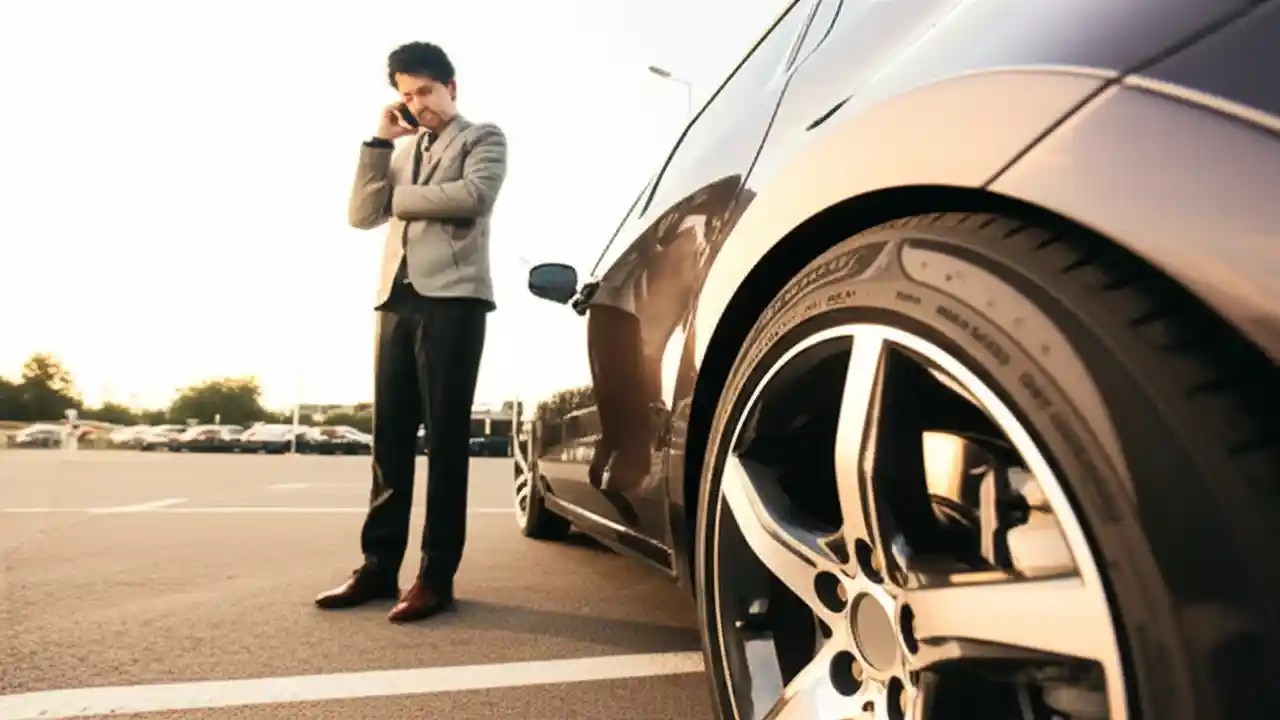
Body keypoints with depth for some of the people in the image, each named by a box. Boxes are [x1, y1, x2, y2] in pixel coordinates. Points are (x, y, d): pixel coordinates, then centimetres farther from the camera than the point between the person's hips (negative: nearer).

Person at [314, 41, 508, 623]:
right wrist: (380, 142, 9)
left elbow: (474, 195, -10)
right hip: (397, 298, 6)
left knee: (445, 437, -6)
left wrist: (400, 197, 2)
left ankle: (436, 575, -1)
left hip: (452, 296, -6)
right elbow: (361, 215, 15)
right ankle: (379, 566, 12)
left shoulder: (482, 138, 11)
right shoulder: (403, 151, 27)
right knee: (390, 437, 4)